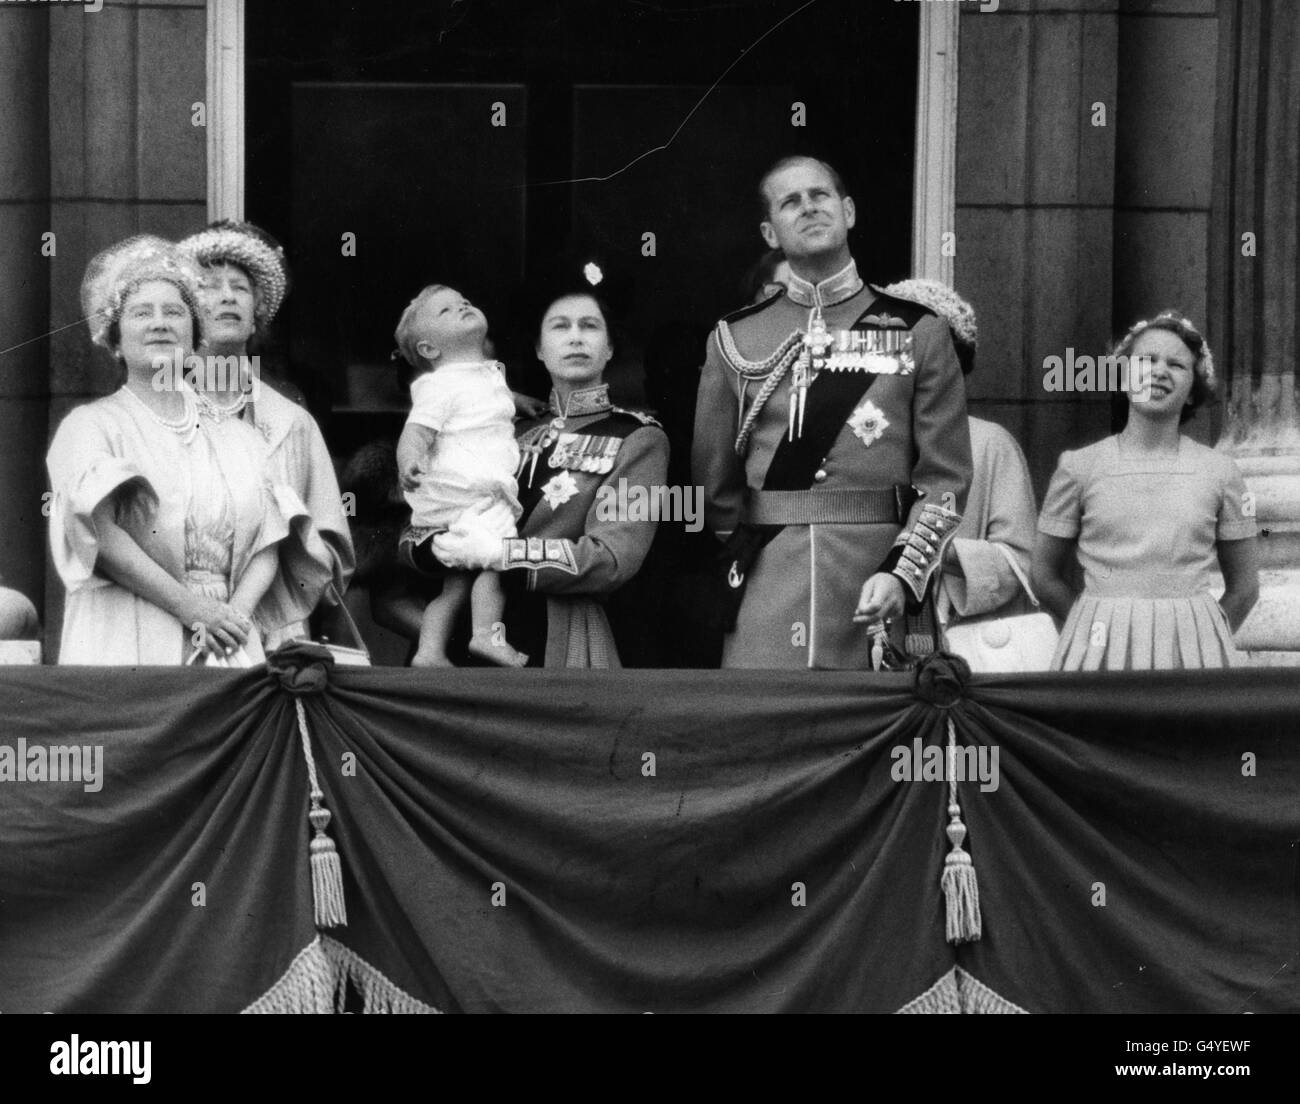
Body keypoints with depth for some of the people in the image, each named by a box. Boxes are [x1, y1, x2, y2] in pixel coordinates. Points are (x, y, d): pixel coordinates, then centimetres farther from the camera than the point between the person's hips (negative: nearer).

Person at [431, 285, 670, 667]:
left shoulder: (638, 438, 0)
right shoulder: (516, 432, 14)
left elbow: (614, 556, -14)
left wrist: (499, 554, -21)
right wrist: (439, 545, -12)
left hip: (562, 641, -4)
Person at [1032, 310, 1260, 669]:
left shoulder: (1219, 473, 5)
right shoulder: (1079, 467, 3)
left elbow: (1243, 587, 13)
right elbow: (1045, 576, 10)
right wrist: (1098, 627, 8)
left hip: (1194, 651, 1)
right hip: (1102, 653, 0)